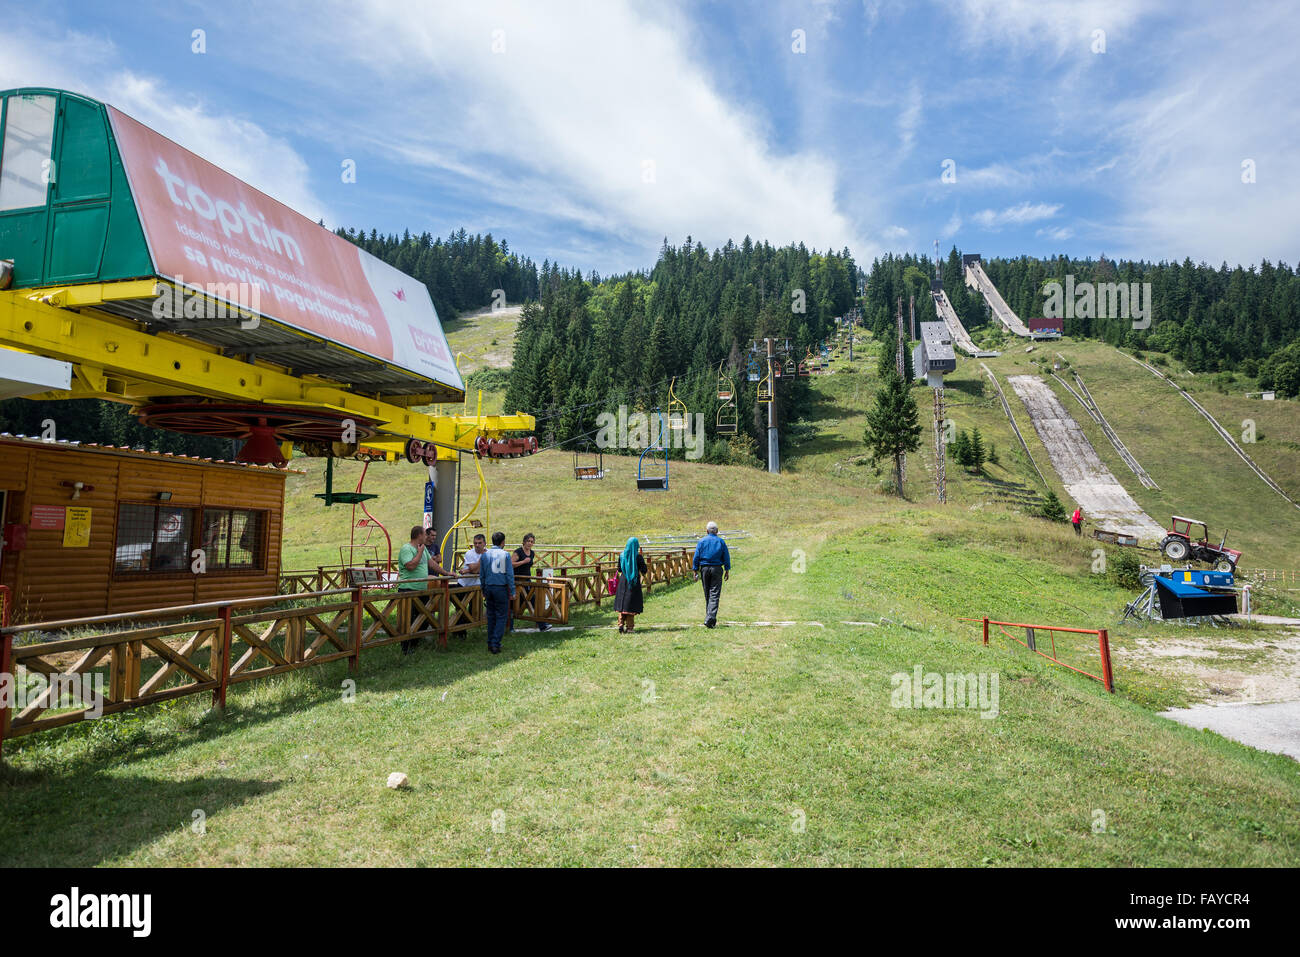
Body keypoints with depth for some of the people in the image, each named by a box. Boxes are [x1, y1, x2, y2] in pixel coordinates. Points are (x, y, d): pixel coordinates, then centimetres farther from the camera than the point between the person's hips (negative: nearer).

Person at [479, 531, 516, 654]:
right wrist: (512, 592, -3)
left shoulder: (484, 555, 4)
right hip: (501, 588, -4)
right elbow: (510, 574, -8)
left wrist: (483, 590, 18)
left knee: (491, 616, 15)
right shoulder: (505, 554, -8)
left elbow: (481, 575, 9)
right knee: (501, 617, 1)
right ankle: (495, 644, -6)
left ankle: (490, 643, 20)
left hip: (488, 588, 4)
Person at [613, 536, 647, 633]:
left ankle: (621, 625, 4)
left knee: (622, 603, 12)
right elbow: (644, 571, -6)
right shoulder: (638, 557, -11)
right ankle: (629, 627, 3)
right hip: (634, 582, -3)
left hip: (623, 581, 3)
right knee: (631, 604, 3)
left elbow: (619, 569, 6)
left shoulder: (622, 555, -1)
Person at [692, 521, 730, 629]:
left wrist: (695, 571, 4)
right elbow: (726, 557, 2)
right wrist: (727, 571, 8)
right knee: (714, 594, -4)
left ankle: (709, 617, 20)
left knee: (707, 594, 13)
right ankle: (711, 617, -18)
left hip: (704, 568, 1)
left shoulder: (701, 541, 2)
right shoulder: (721, 542, 1)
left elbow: (696, 557, 0)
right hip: (717, 569, -1)